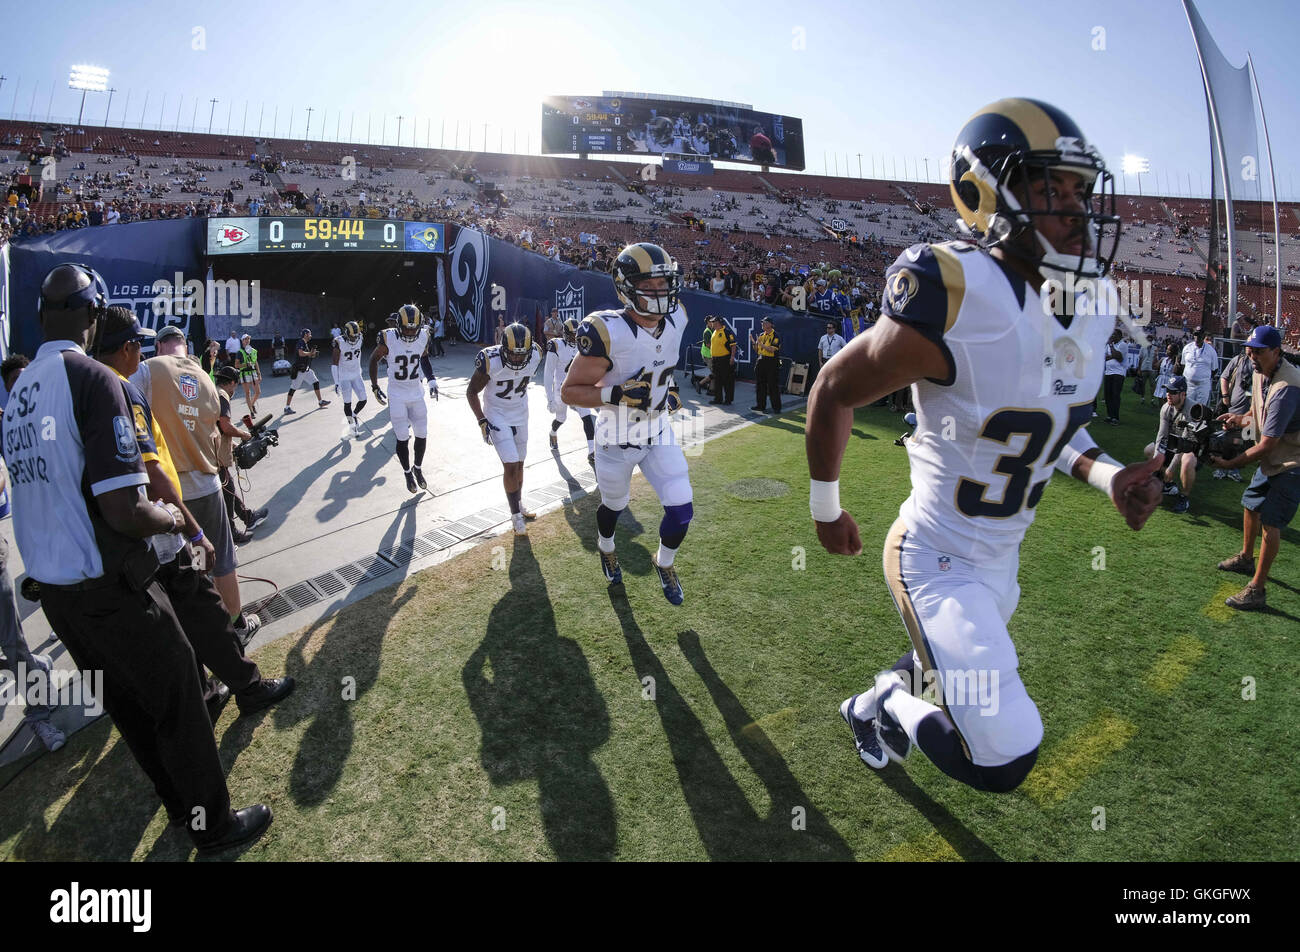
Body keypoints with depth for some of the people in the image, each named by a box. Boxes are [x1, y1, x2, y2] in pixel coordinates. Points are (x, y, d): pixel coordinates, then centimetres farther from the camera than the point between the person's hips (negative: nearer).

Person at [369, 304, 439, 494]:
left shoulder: (424, 337, -9)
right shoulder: (388, 339, -18)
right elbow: (374, 359, 0)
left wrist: (431, 380, 2)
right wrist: (375, 387, 0)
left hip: (417, 393, 3)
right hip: (397, 395, -3)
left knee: (422, 435, 7)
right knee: (402, 439, -1)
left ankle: (417, 469, 28)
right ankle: (407, 473, 19)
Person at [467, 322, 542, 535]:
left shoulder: (535, 355, -16)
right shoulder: (490, 361, -28)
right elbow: (472, 392, -13)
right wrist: (482, 421, -19)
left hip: (521, 414, 4)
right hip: (496, 416, -4)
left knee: (519, 464, 14)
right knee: (511, 466, -11)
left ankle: (518, 507, 32)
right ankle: (516, 516, 3)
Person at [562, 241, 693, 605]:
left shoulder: (674, 323, -8)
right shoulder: (608, 332, -28)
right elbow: (569, 391, -22)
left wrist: (669, 390, 4)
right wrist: (618, 394, -34)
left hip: (660, 434, 4)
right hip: (617, 440, -4)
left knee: (681, 510, -1)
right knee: (614, 505, 20)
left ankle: (664, 564, 31)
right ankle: (606, 547, 56)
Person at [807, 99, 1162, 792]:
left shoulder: (1088, 306, -2)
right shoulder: (957, 299, -27)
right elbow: (834, 391, -16)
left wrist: (1106, 475, -6)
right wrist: (826, 508, -5)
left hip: (1003, 555, 8)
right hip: (939, 561, -8)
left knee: (949, 673, 29)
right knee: (1003, 757, -10)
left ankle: (887, 696, 61)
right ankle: (883, 708, 19)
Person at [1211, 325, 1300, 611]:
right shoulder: (1261, 372, -1)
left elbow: (1267, 445, -31)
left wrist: (1230, 463, -25)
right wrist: (1240, 419, -3)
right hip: (1272, 459, 10)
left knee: (1270, 522, -12)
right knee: (1251, 504, 24)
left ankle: (1257, 590, -7)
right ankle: (1246, 558, 47)